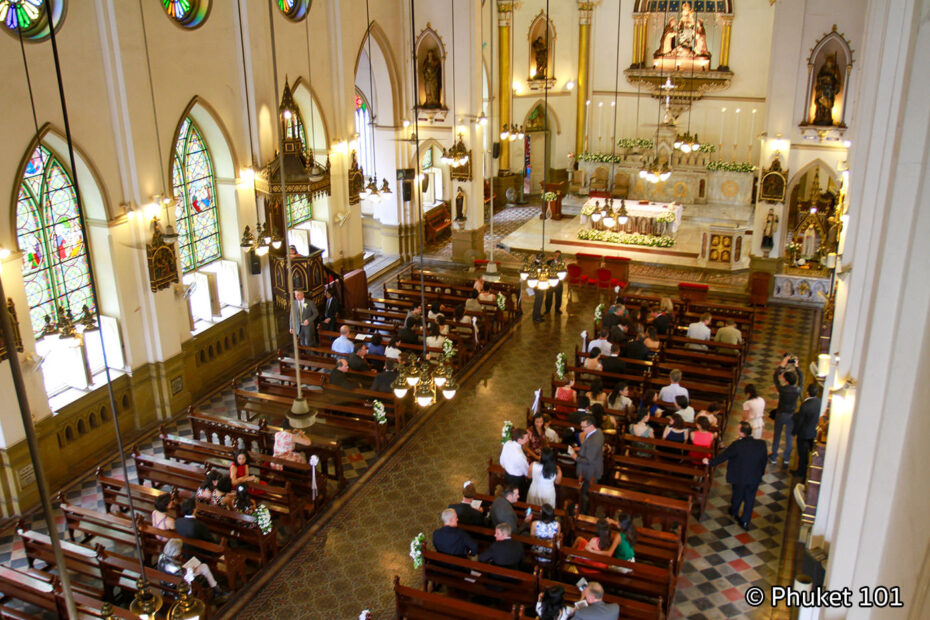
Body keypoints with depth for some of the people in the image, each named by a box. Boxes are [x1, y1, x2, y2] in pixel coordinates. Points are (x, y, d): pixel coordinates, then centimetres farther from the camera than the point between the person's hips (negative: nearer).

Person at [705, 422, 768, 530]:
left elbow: (723, 456, -16)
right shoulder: (762, 444, -16)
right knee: (750, 499, 17)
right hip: (755, 478, 2)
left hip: (739, 478, -2)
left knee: (737, 497, 23)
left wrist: (710, 462, 0)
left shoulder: (737, 445, -28)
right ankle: (745, 522, 26)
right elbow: (763, 461, 0)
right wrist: (761, 474, 17)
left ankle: (734, 513, 48)